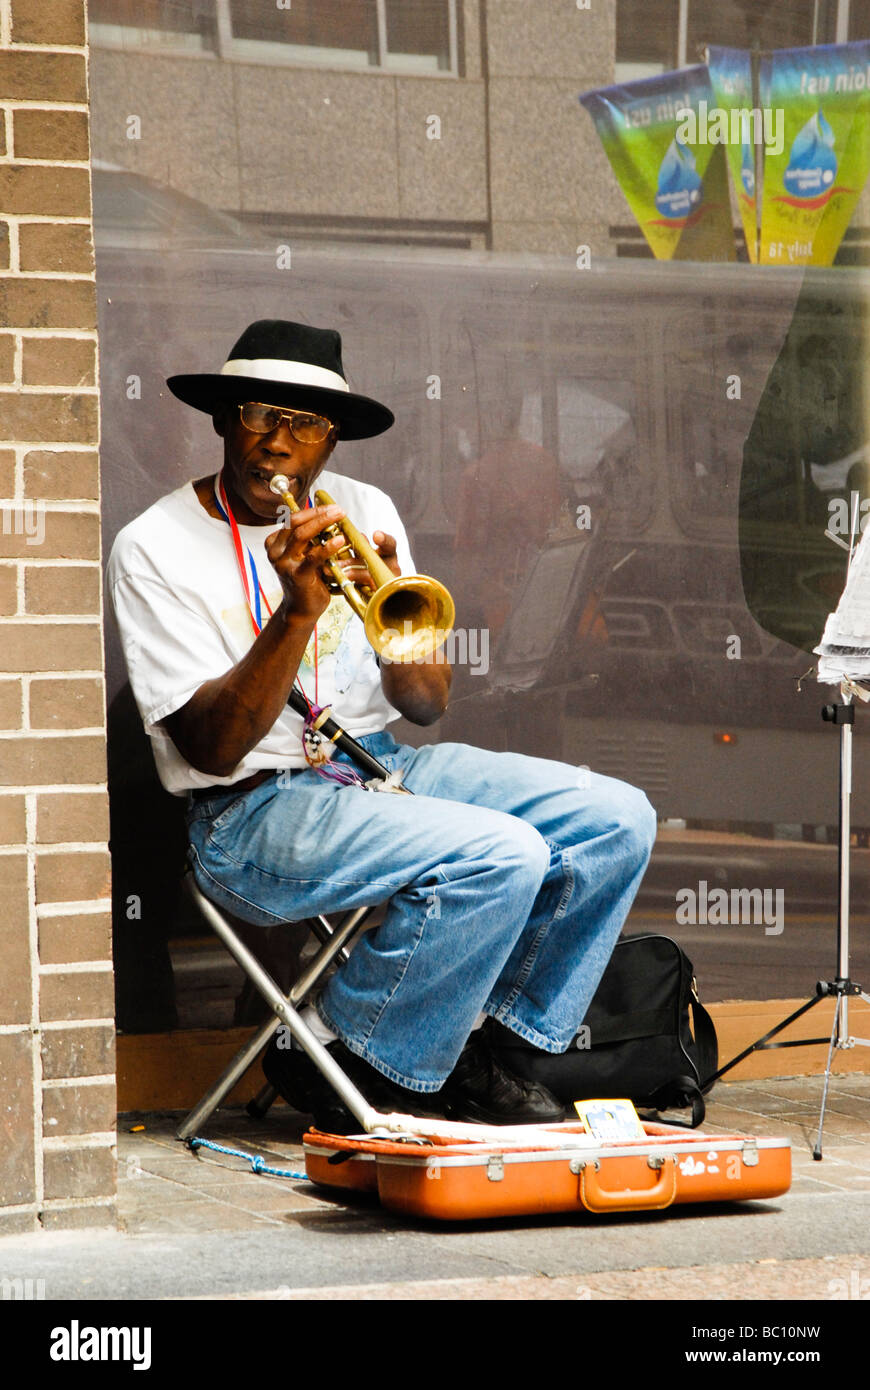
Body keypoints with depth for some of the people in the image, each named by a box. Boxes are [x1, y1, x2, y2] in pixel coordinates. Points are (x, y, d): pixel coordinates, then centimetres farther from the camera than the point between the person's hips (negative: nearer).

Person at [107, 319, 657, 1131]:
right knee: (499, 855, -29)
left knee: (617, 821, -8)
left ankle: (474, 1051, 3)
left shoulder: (364, 513, 10)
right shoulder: (155, 548, -8)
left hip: (381, 768, 7)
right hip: (255, 813, -7)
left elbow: (429, 706, 5)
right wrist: (299, 609, -27)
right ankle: (338, 1059, -9)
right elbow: (215, 749, -17)